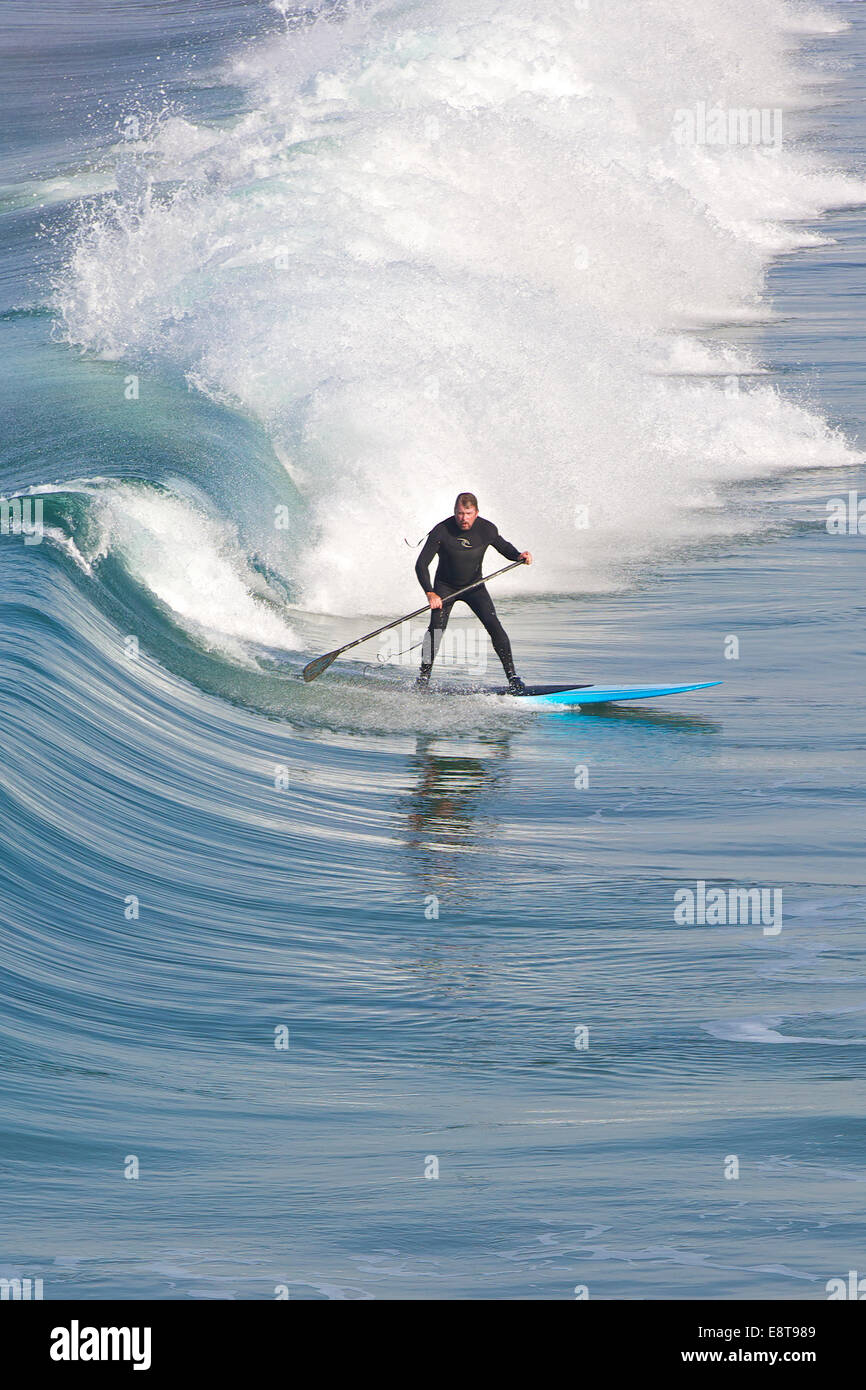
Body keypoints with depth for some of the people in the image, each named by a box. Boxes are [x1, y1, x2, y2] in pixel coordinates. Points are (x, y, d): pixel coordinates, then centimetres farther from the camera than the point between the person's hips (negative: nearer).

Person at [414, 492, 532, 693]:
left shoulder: (486, 529, -14)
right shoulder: (442, 531, -23)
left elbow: (503, 547, 8)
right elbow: (421, 565, -23)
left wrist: (518, 555, -14)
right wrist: (430, 594, -36)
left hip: (474, 586, 2)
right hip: (445, 587, -2)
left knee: (494, 625, -14)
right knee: (437, 625, -22)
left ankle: (512, 677, -11)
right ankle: (424, 676, -15)